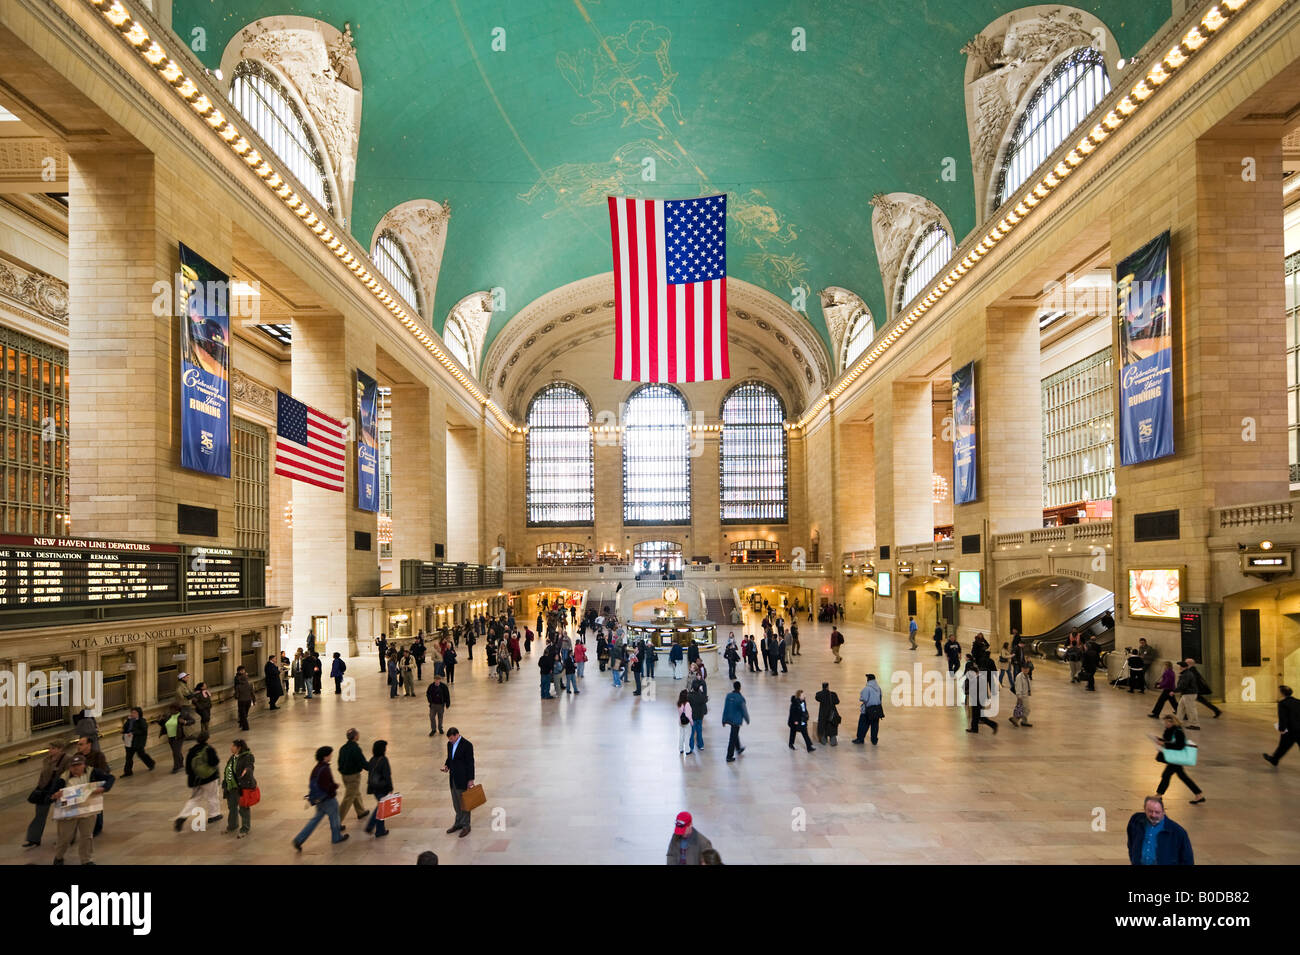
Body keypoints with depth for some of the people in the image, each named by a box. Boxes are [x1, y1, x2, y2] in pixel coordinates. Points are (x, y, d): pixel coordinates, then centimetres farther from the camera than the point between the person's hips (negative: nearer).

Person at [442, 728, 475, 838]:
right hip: (453, 778, 7)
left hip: (462, 779, -7)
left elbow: (470, 763, -14)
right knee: (456, 802, 16)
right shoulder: (450, 744, 6)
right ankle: (458, 823, 28)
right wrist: (446, 766, -2)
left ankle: (466, 826, 11)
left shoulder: (467, 745, -16)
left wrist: (470, 779, -15)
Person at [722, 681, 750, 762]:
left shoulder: (728, 696, -6)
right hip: (736, 720, -6)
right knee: (733, 738, 2)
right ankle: (729, 757, 9)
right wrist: (747, 719, 6)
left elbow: (725, 708, 1)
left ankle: (738, 748, 48)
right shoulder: (740, 698, -22)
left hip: (729, 719, 6)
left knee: (735, 734, 28)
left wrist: (724, 720, 10)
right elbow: (744, 710, -12)